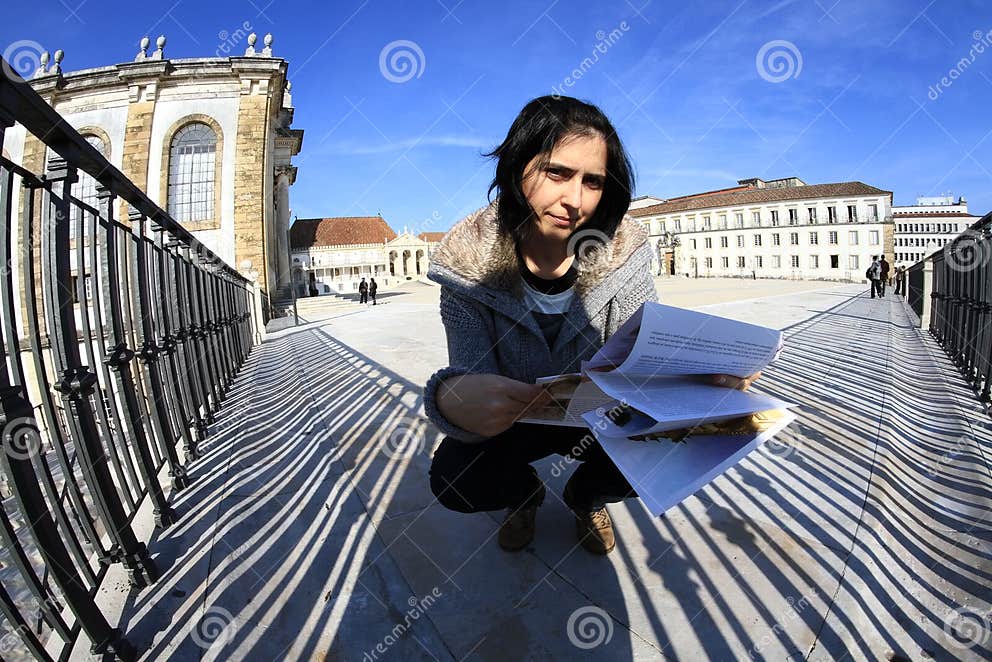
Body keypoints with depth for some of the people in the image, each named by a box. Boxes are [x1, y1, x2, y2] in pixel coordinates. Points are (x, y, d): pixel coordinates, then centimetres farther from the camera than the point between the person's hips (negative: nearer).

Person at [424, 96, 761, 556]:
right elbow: (471, 375, -29)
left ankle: (584, 495, 13)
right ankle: (523, 493, 15)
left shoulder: (623, 252, -18)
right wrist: (452, 400, -55)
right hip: (513, 419, -1)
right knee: (453, 478, -26)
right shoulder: (470, 263, -22)